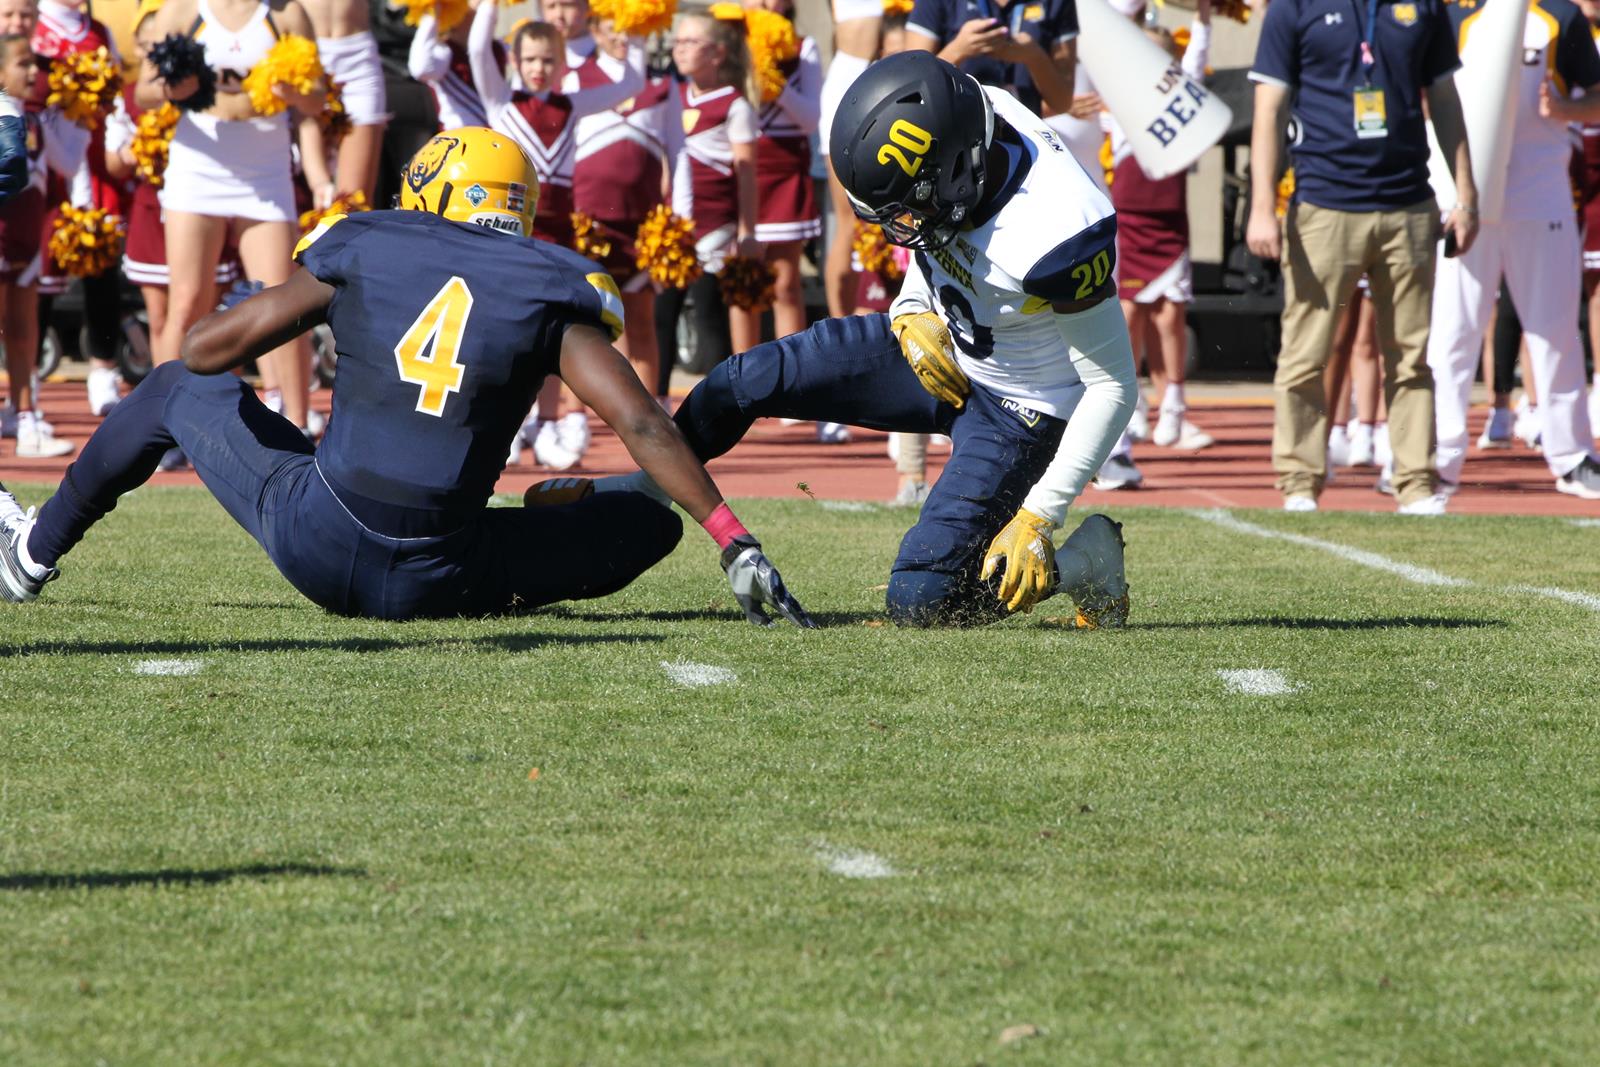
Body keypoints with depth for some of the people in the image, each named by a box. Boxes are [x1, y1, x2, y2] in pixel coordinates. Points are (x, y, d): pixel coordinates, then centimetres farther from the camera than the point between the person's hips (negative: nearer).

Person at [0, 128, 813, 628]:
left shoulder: (363, 251, 4)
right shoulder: (551, 295, 2)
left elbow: (205, 350, 6)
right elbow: (644, 427, -6)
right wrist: (736, 546, -5)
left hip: (314, 542, 2)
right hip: (433, 581, -1)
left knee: (179, 390, 28)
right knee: (650, 523, 12)